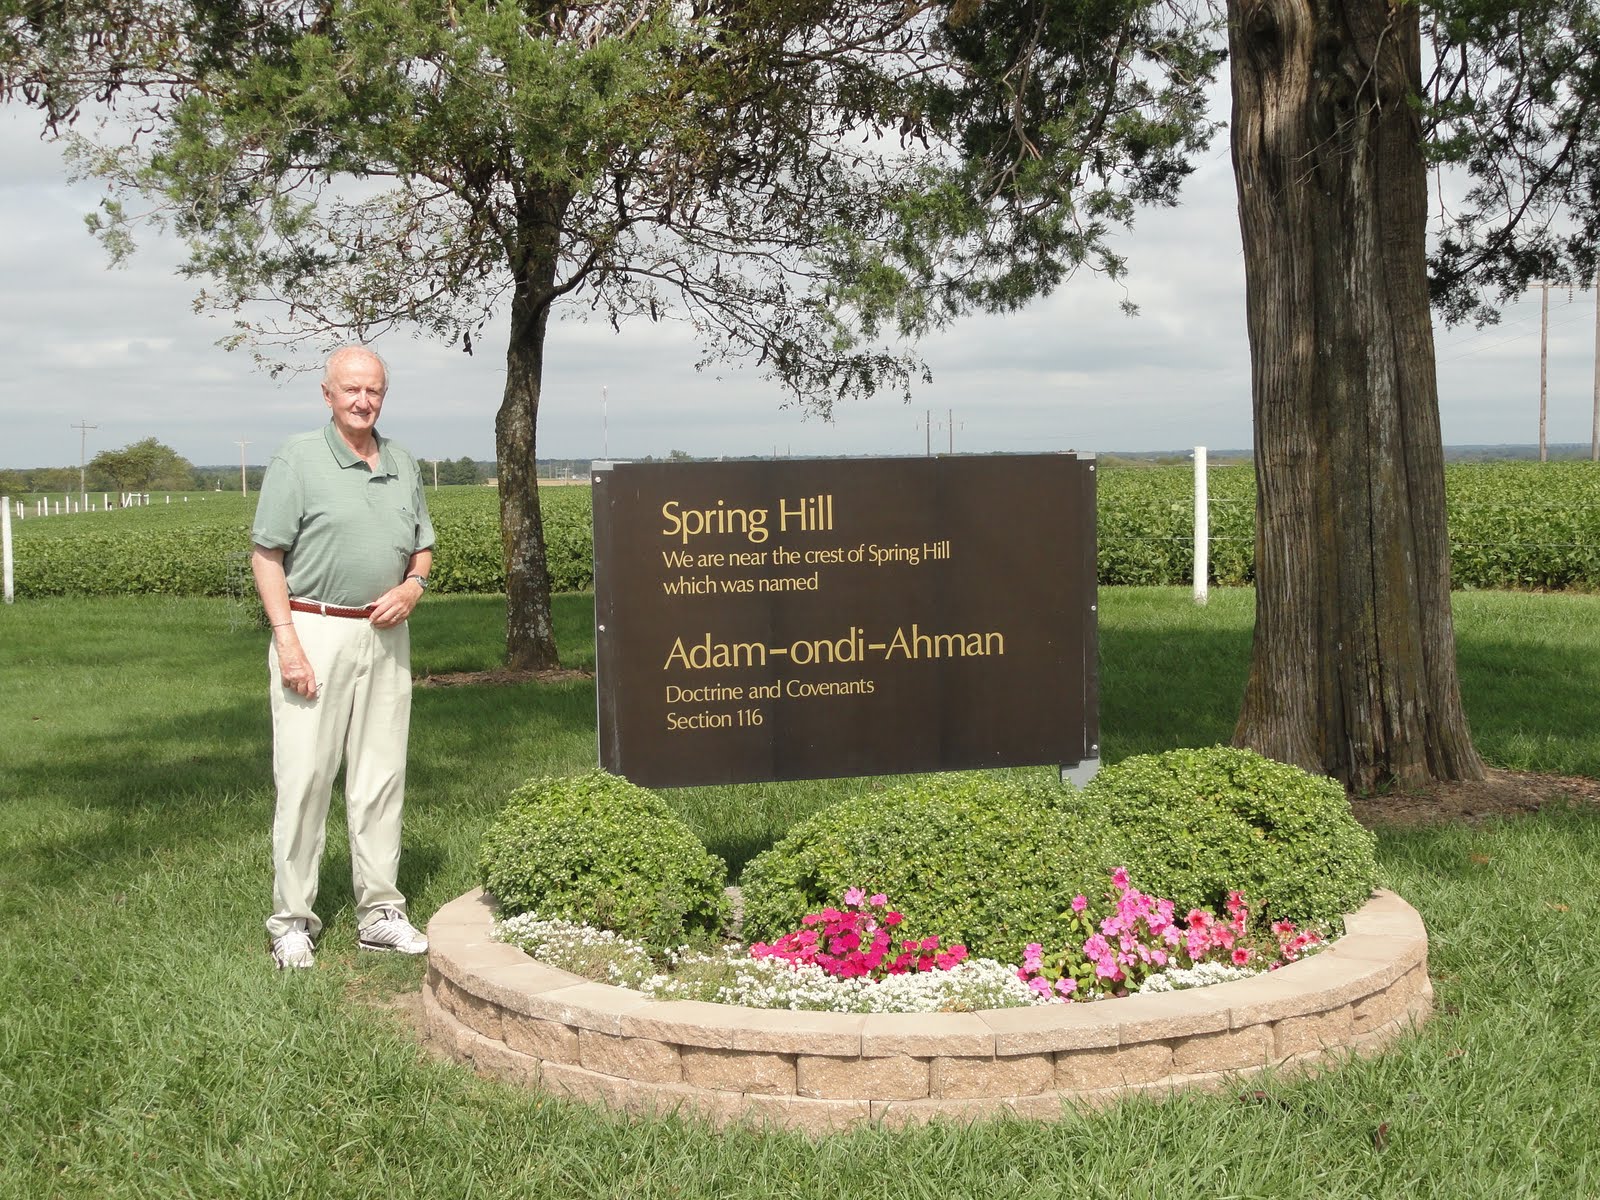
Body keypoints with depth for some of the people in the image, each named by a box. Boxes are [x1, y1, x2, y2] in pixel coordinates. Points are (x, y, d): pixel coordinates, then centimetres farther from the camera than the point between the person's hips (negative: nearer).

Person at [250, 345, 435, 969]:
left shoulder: (402, 464, 12)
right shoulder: (298, 458, -4)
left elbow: (423, 545, 22)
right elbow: (266, 554, -6)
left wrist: (412, 586, -1)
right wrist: (287, 640, -15)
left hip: (385, 634, 5)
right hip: (315, 633, -5)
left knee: (382, 777, 8)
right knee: (304, 777, -4)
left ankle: (379, 912, 17)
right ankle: (291, 920, 5)